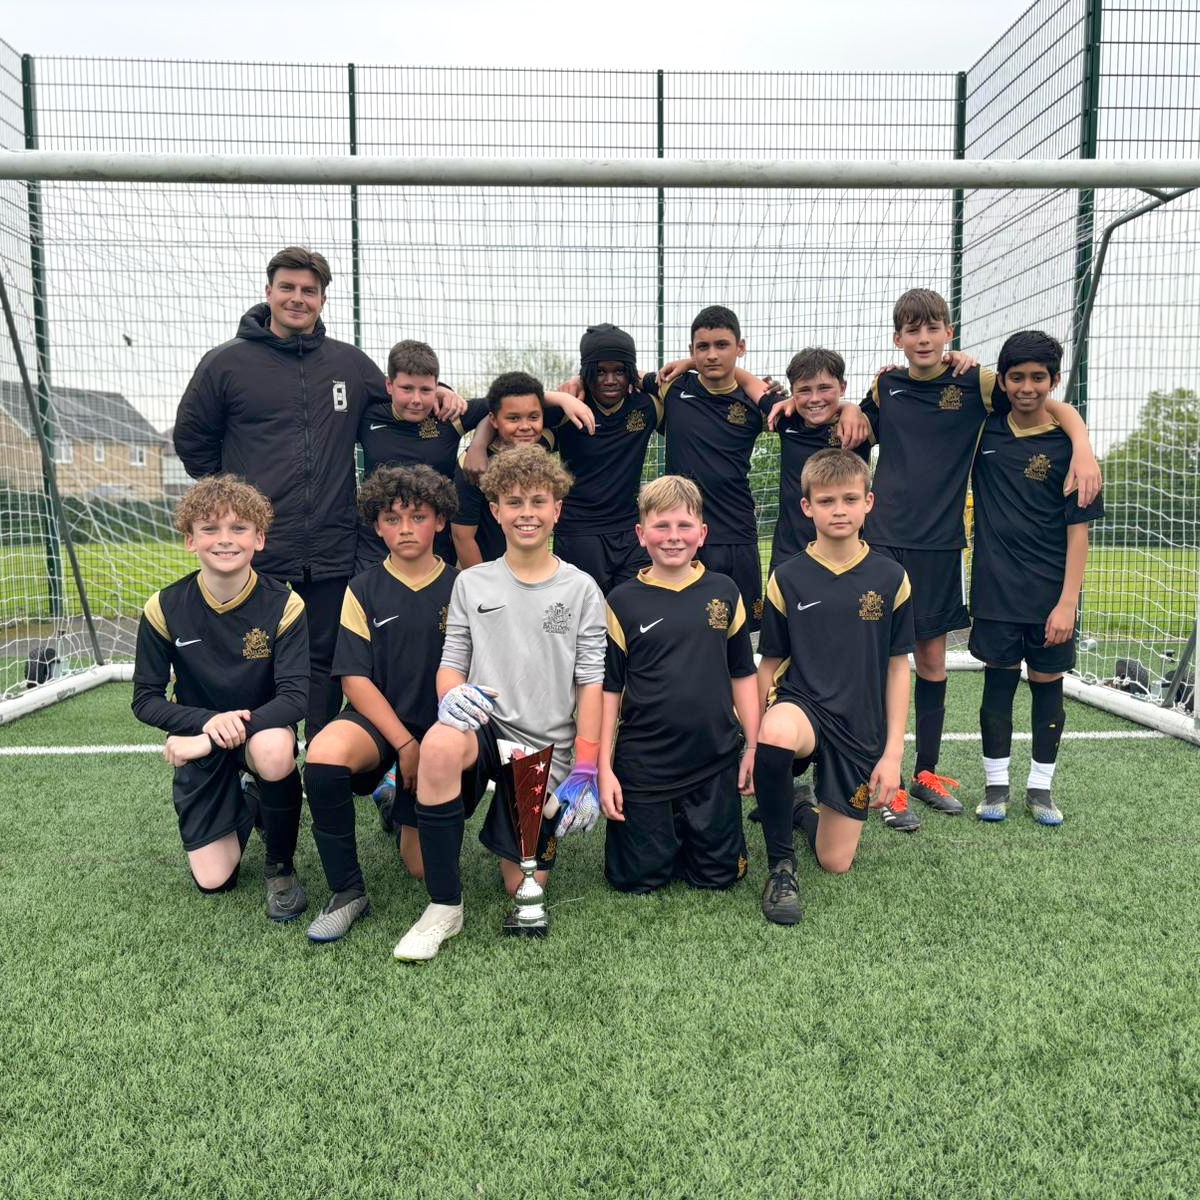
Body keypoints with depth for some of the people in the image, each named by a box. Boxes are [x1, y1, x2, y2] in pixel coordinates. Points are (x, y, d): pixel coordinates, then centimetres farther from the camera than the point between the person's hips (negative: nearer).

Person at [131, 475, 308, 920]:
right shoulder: (165, 609, -13)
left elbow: (295, 697, -24)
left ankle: (281, 867, -9)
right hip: (200, 738, 2)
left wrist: (226, 732, -34)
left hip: (262, 730, -1)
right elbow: (145, 700, -9)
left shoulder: (283, 605, -18)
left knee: (275, 753, -40)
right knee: (213, 880, -5)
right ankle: (239, 811, 31)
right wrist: (208, 721, -27)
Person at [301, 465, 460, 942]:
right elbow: (356, 680, -5)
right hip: (377, 720, 0)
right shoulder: (363, 590, 1)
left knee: (423, 865, -3)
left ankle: (401, 810, 34)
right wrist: (404, 743, -15)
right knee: (325, 753, -36)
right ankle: (347, 892, -16)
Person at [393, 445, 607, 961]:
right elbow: (452, 664, 7)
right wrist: (451, 695, -19)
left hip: (547, 749, 0)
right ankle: (444, 907, -21)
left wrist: (585, 771, -6)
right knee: (440, 744, -37)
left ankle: (545, 823, 35)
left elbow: (590, 683, 0)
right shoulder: (471, 584, 6)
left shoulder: (581, 589, 2)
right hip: (486, 729, 0)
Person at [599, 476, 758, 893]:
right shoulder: (623, 601, -5)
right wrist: (603, 767, -5)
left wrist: (754, 746, 5)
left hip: (715, 763, 2)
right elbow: (609, 688, -2)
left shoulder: (724, 593, 1)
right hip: (643, 765, -1)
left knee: (719, 874, 9)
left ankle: (688, 829, 37)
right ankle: (663, 829, 34)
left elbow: (742, 674, 7)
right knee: (638, 878, 6)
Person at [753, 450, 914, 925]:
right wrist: (754, 743, 0)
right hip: (801, 704, -1)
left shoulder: (890, 578, -1)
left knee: (835, 862, 2)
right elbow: (770, 666, 3)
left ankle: (809, 814, 39)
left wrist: (893, 752, -1)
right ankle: (780, 863, -16)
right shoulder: (787, 578, -3)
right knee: (776, 732, -40)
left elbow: (897, 667, 3)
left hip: (860, 729, 2)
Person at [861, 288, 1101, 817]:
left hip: (941, 546, 1)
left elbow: (1057, 406, 2)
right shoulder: (884, 386, 4)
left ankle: (926, 772, 25)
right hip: (886, 541, 0)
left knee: (933, 659, 10)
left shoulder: (975, 382, 0)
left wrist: (1083, 448, -15)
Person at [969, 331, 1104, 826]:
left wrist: (1068, 602, -12)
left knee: (1047, 684, 8)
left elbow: (1078, 530, -6)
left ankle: (1040, 788, 23)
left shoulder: (1066, 445, -5)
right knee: (998, 681, 6)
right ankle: (996, 785, 19)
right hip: (995, 590, 1)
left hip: (1050, 595, -1)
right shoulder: (986, 431, 1)